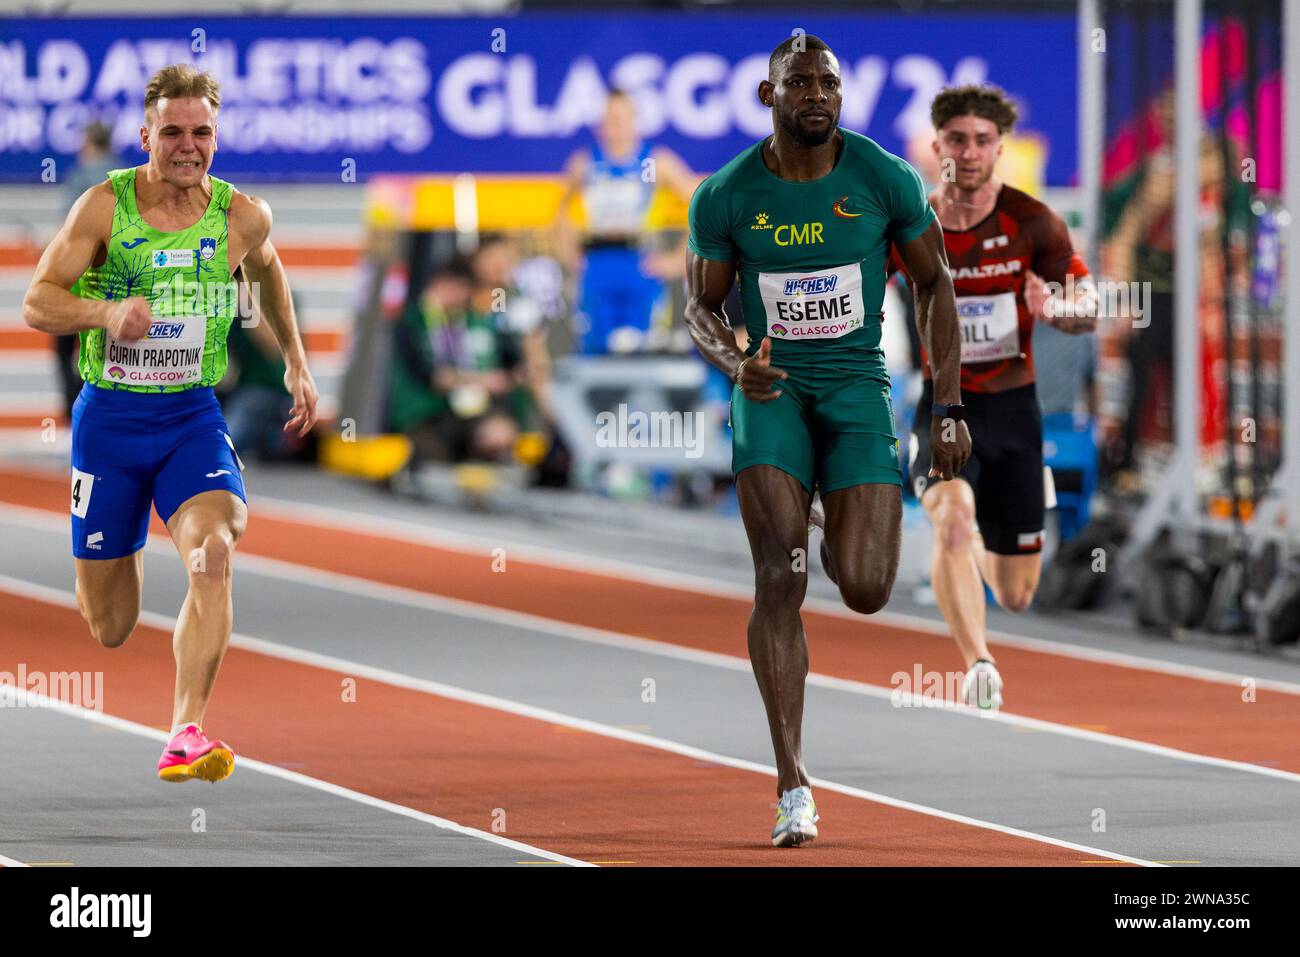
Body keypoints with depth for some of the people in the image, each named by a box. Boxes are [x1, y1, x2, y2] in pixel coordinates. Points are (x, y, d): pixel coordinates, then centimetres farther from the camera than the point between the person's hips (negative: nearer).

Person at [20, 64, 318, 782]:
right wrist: (106, 312, -27)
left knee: (213, 554, -29)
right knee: (109, 630, 6)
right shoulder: (105, 206, -8)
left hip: (193, 419, 1)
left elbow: (267, 272, 22)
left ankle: (185, 737, -31)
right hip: (108, 418, -1)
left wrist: (296, 364, 21)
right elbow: (37, 303, -9)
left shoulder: (243, 217, -2)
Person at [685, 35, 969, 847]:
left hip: (858, 385, 0)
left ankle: (845, 514, 32)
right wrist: (736, 365, -17)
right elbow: (702, 308, 6)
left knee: (866, 593, -9)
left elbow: (935, 285, 6)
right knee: (781, 580, -15)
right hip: (771, 392, 0)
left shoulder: (886, 180, -5)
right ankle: (794, 787, -13)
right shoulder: (726, 196, -4)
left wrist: (950, 407, 1)